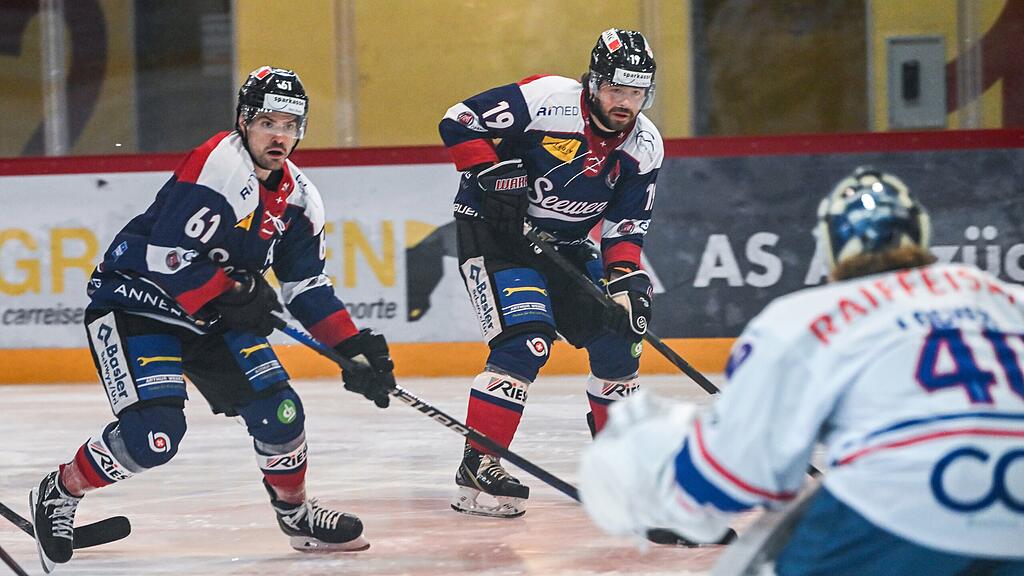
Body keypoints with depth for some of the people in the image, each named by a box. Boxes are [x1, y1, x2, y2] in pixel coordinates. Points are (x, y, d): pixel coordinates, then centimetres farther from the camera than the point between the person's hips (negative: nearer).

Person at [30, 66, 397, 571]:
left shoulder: (297, 198, 3)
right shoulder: (219, 165, -23)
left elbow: (308, 287, 9)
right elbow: (171, 257, -27)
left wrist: (354, 348, 0)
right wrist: (235, 296, -21)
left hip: (211, 316, 8)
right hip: (134, 299, -8)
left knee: (278, 411, -2)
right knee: (154, 433, -22)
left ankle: (295, 511, 24)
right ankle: (60, 493, 1)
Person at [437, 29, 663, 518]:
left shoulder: (644, 147, -4)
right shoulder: (547, 100, -23)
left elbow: (626, 227, 0)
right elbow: (459, 122, -21)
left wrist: (628, 280, -15)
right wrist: (494, 175, -28)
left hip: (564, 244, 7)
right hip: (492, 232, -7)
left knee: (618, 335, 6)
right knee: (525, 341, -23)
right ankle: (478, 466, -18)